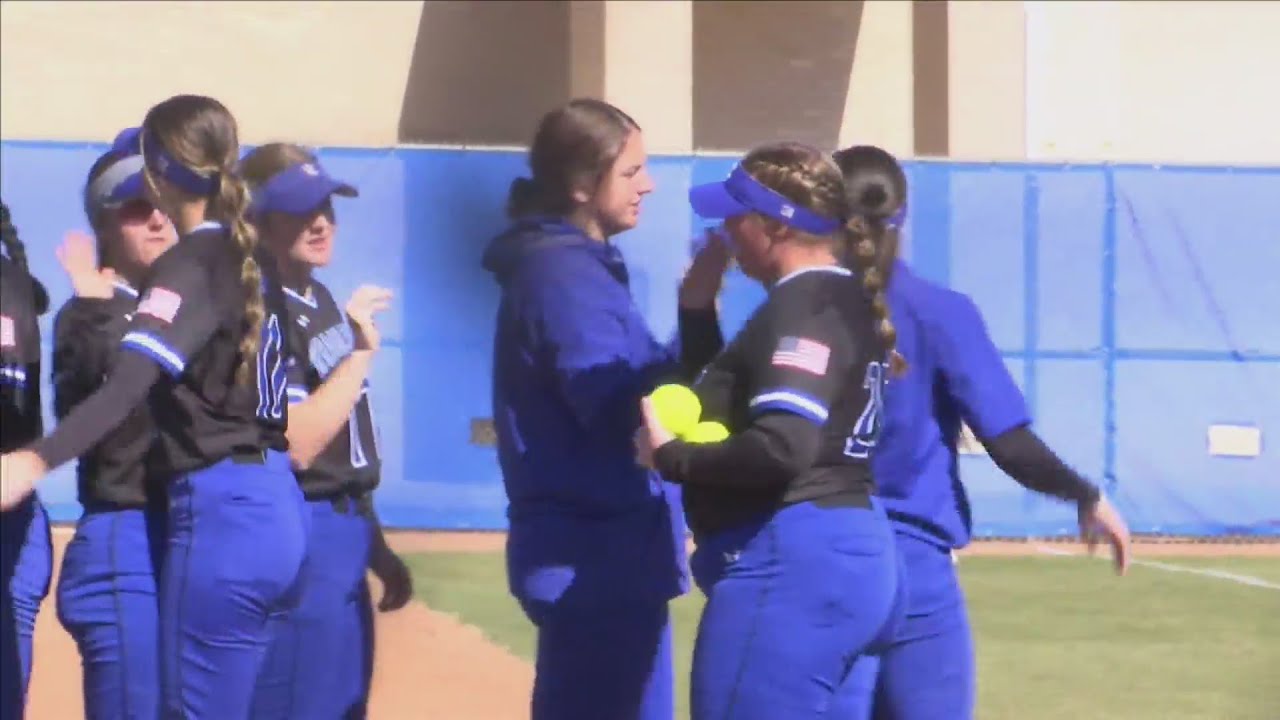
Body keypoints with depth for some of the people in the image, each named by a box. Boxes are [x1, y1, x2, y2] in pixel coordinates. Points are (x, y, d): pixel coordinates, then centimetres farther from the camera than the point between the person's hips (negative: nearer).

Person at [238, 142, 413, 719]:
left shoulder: (320, 301, 14)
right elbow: (297, 444, -24)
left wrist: (375, 547, 21)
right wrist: (360, 350, -21)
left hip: (345, 536, 10)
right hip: (301, 539, -10)